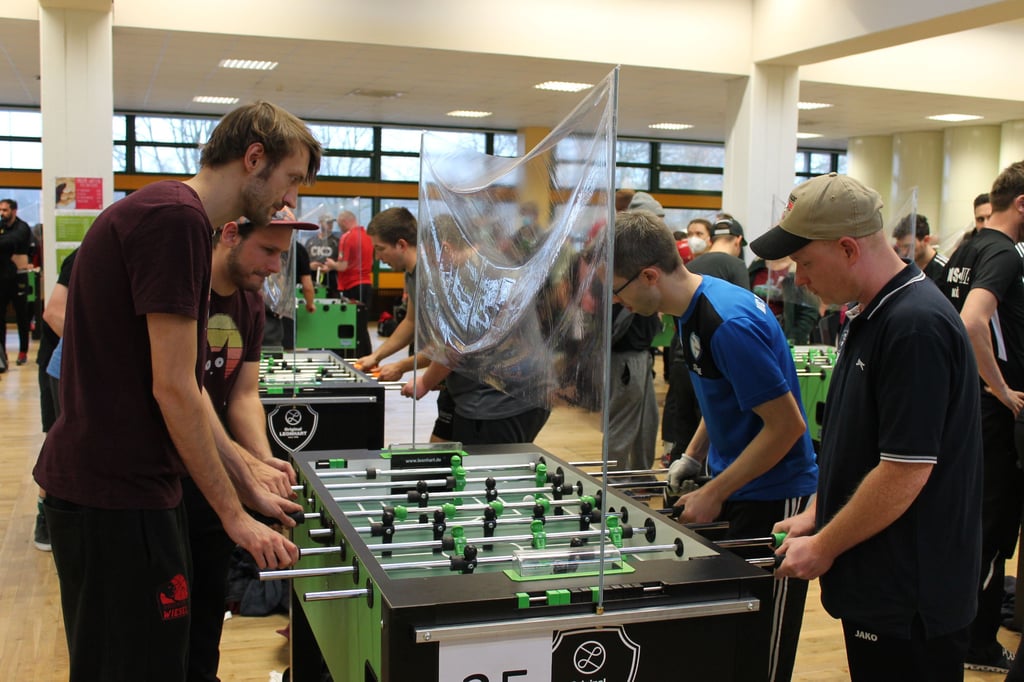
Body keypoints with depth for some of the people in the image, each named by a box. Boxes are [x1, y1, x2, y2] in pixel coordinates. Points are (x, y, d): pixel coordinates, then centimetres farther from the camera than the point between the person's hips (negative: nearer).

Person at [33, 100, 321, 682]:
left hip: (110, 483, 10)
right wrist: (235, 515, -11)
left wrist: (251, 490, 16)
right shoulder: (176, 218, -17)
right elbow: (173, 391, -19)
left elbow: (187, 390, 16)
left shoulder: (164, 212, 15)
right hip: (116, 498, -10)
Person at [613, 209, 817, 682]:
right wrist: (693, 456, 8)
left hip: (772, 496, -9)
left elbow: (786, 424, -23)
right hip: (735, 486, 9)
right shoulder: (695, 311, 3)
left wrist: (714, 494, -19)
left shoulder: (729, 323, -26)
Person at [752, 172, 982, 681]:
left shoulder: (916, 327, -22)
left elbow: (906, 471, -24)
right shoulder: (871, 317, 9)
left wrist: (823, 547, -14)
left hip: (908, 600, -9)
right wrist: (816, 515, 12)